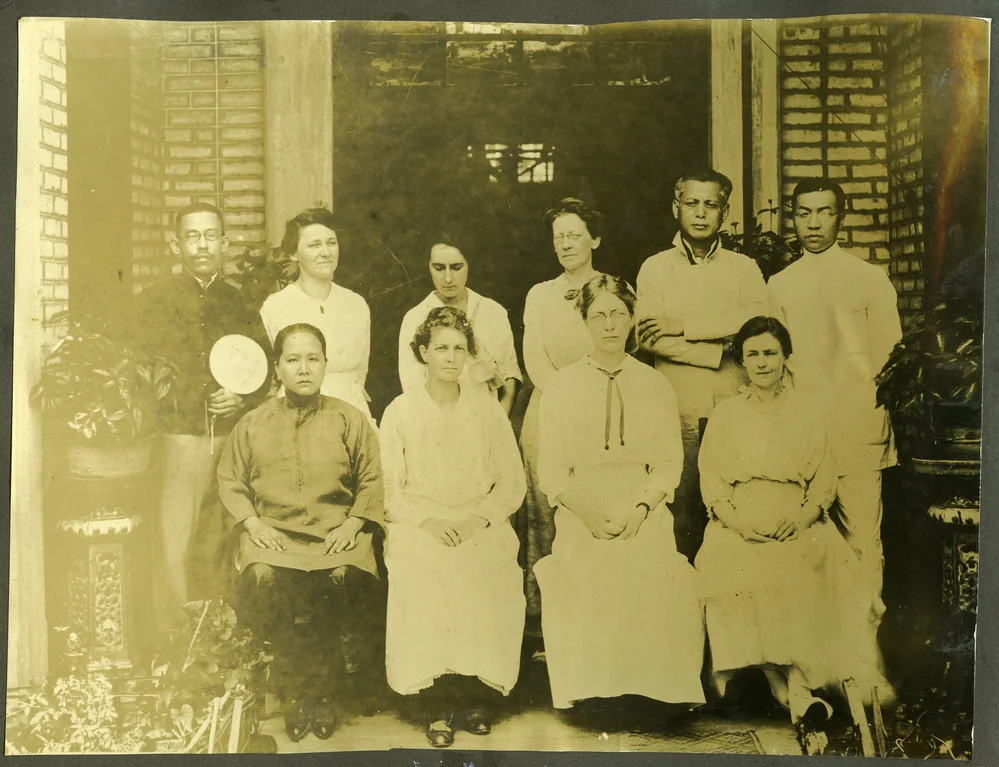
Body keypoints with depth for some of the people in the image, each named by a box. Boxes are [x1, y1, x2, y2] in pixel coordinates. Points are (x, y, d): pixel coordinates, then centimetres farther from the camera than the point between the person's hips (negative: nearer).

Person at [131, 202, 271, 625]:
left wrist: (243, 397, -3)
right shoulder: (152, 301, 5)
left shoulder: (241, 302, 13)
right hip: (178, 436, -2)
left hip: (233, 436, 2)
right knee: (173, 549, -5)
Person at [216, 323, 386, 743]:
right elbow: (230, 479, 13)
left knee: (346, 581, -29)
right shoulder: (253, 423, 11)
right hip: (272, 534, 1)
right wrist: (253, 523, -1)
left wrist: (352, 524, -5)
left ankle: (322, 691, -3)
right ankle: (295, 690, -3)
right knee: (263, 579, -28)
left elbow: (373, 479, 6)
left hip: (336, 533, -1)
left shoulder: (349, 419, 7)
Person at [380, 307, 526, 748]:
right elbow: (390, 491, 2)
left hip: (482, 527, 1)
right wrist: (429, 521, -13)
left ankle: (476, 696, -4)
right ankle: (436, 705, -8)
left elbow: (512, 484, 6)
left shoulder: (488, 409, 9)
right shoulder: (400, 412, 6)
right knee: (422, 581, -27)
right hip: (419, 528, -1)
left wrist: (477, 519, -9)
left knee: (489, 583, -25)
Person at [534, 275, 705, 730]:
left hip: (643, 512, 1)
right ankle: (592, 695, -8)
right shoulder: (561, 387, 7)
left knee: (655, 579, -22)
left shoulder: (655, 385, 11)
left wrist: (639, 509, -10)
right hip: (581, 513, 0)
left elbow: (669, 463, 7)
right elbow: (553, 474, 4)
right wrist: (591, 516, -11)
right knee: (588, 580, -23)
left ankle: (646, 694, -8)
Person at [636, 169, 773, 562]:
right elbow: (650, 336, -5)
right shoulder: (655, 268, 10)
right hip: (679, 410, -1)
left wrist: (683, 325, -10)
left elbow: (760, 319, -7)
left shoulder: (744, 267, 13)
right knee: (682, 518, -1)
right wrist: (719, 350, -7)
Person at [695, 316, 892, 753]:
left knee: (802, 577, -32)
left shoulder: (807, 413, 15)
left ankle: (800, 689, -26)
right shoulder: (725, 414, 15)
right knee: (740, 572, -30)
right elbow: (711, 478, 7)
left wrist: (804, 515, -10)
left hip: (798, 525, 1)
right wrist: (736, 519, -10)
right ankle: (800, 700, -27)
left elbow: (824, 478, 9)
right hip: (739, 527, 0)